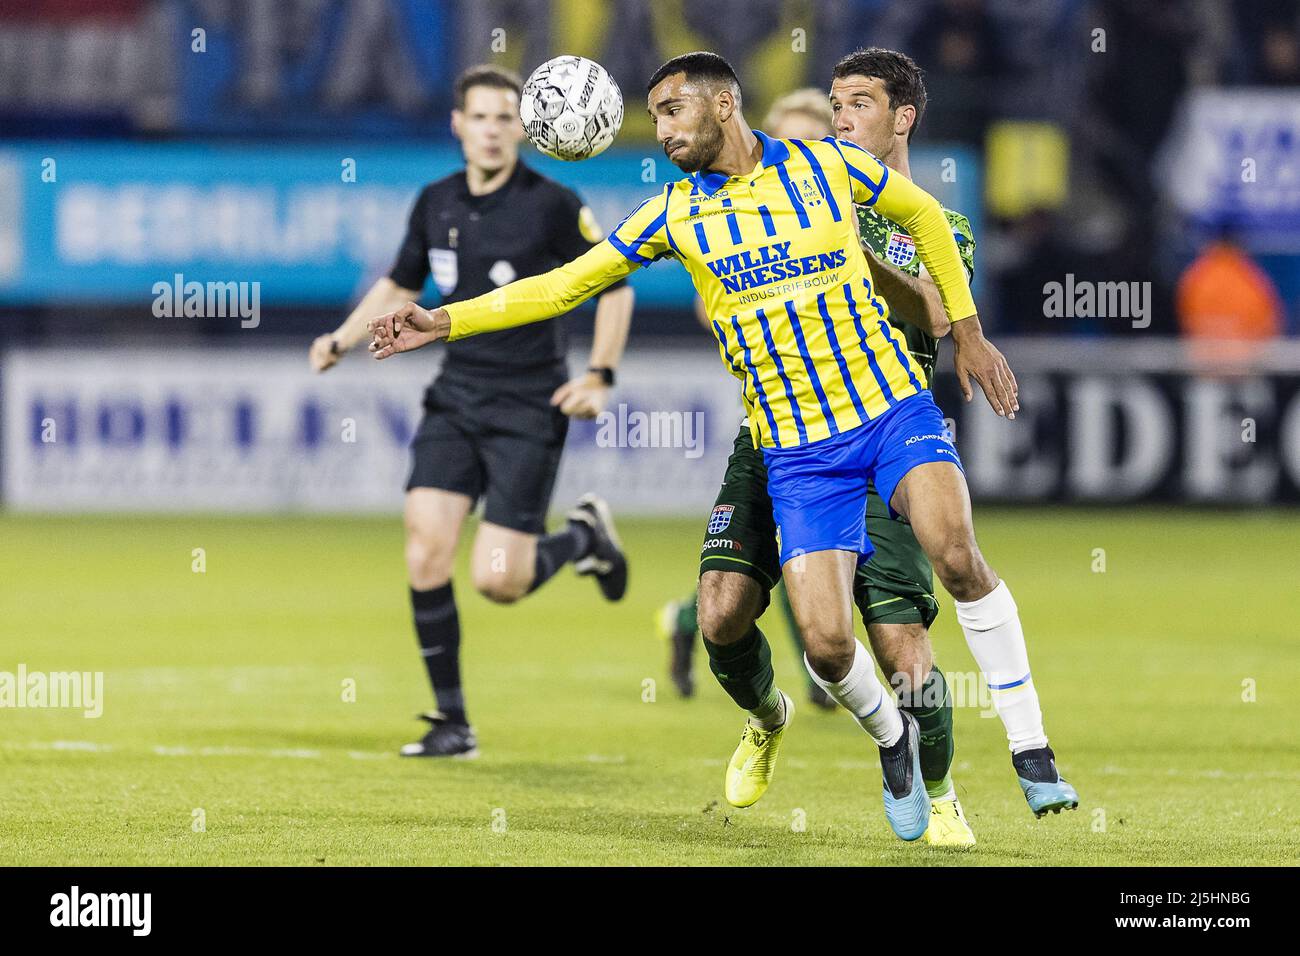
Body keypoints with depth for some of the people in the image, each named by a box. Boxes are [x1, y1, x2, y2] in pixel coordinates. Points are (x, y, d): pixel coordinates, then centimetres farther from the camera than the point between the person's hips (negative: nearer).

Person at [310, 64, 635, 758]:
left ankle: (584, 537, 22)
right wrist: (342, 338, 6)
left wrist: (599, 376, -11)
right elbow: (401, 284, 21)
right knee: (425, 556, -10)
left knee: (497, 581, -11)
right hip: (454, 400, 4)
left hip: (529, 408, -4)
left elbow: (616, 286, -2)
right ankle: (451, 722, 2)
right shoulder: (436, 204, 5)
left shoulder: (553, 205, -10)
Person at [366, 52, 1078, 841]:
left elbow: (924, 215, 17)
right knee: (826, 641, -14)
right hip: (799, 449, 1)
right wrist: (444, 322, 1)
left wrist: (967, 332, 15)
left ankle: (1031, 748, -16)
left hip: (894, 407, -1)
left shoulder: (824, 163, 3)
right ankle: (891, 739, 19)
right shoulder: (675, 213, 6)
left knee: (953, 548, -28)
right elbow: (568, 283, 8)